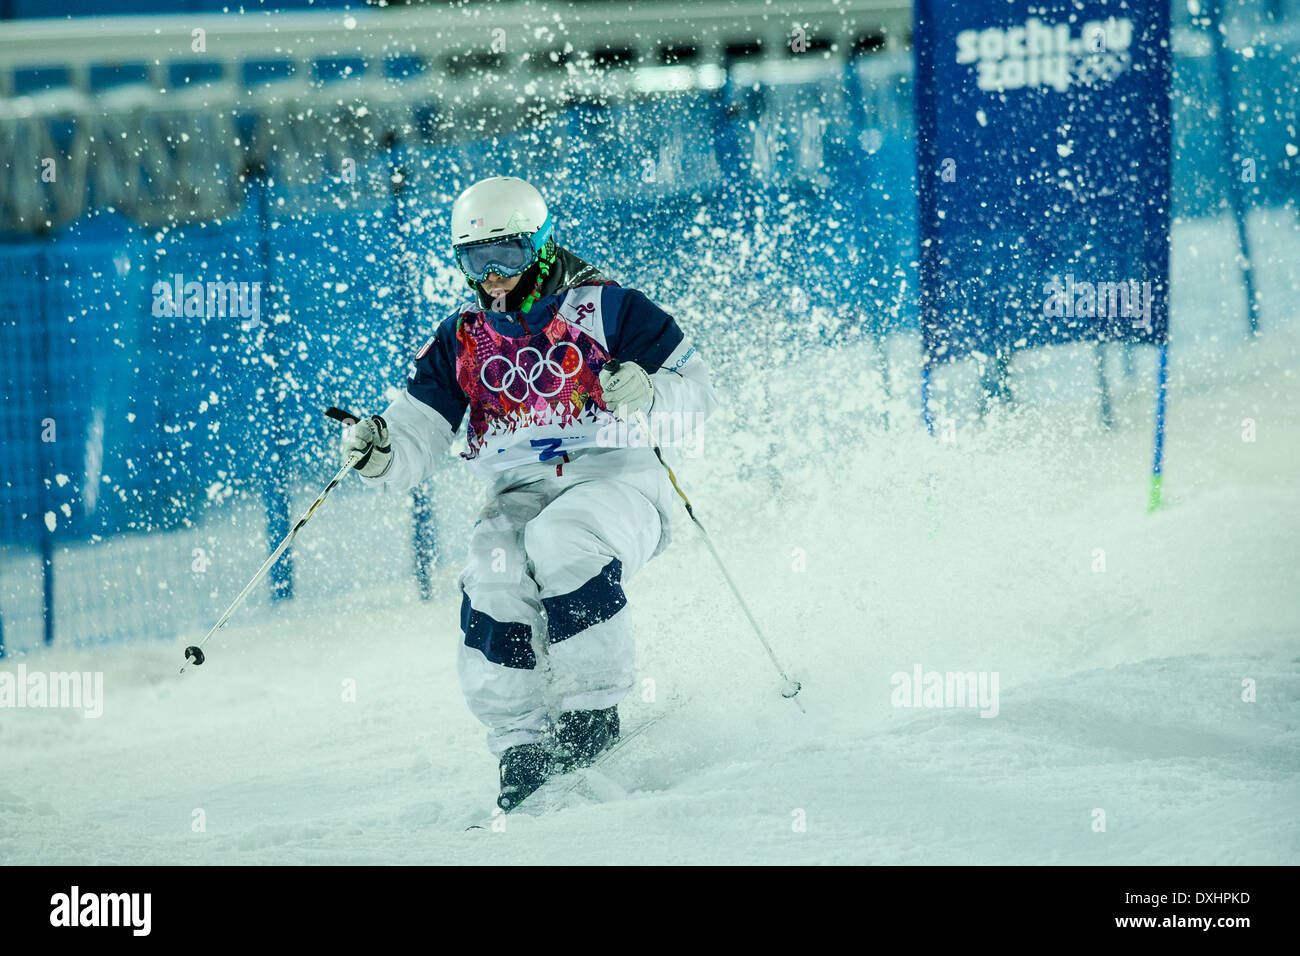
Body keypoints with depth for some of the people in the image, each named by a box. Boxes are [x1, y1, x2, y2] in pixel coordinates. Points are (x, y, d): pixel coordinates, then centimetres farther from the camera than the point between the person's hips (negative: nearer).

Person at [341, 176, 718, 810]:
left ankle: (592, 716, -25)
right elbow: (414, 446, 8)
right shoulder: (459, 340, 12)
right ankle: (524, 747, -24)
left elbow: (697, 393, 1)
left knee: (559, 542, -35)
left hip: (616, 479, -3)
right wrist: (380, 454, -15)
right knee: (494, 574, -29)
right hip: (520, 491, 3)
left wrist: (647, 395, -21)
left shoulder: (604, 307, 1)